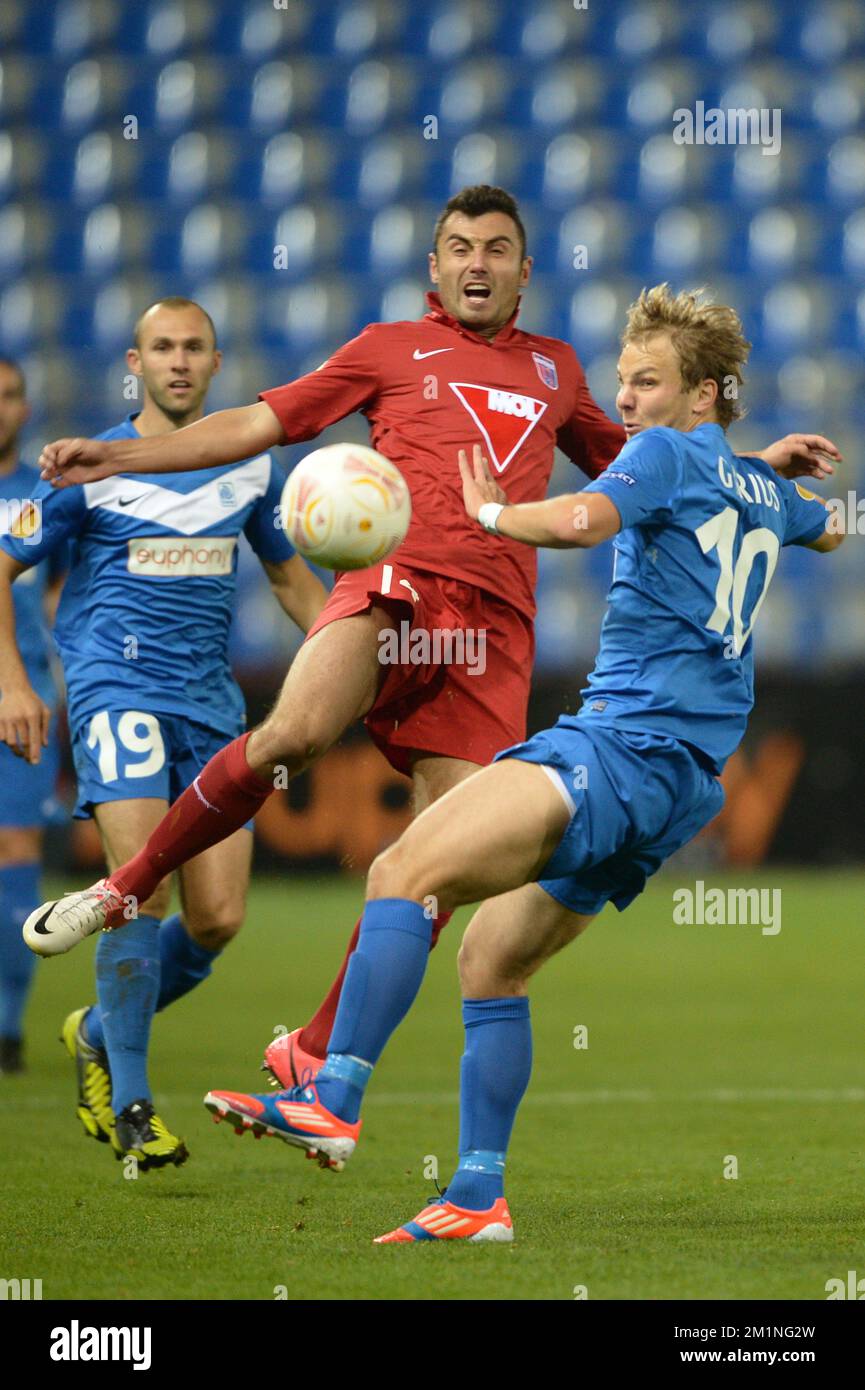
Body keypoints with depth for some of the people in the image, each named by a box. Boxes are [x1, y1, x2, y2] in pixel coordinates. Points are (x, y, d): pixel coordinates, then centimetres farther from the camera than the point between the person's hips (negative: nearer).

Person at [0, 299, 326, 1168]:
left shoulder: (250, 466, 12)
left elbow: (288, 576, 26)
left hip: (210, 701, 4)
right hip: (117, 686, -4)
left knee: (219, 919, -5)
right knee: (143, 890, -19)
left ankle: (99, 1034, 21)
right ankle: (131, 1103, -9)